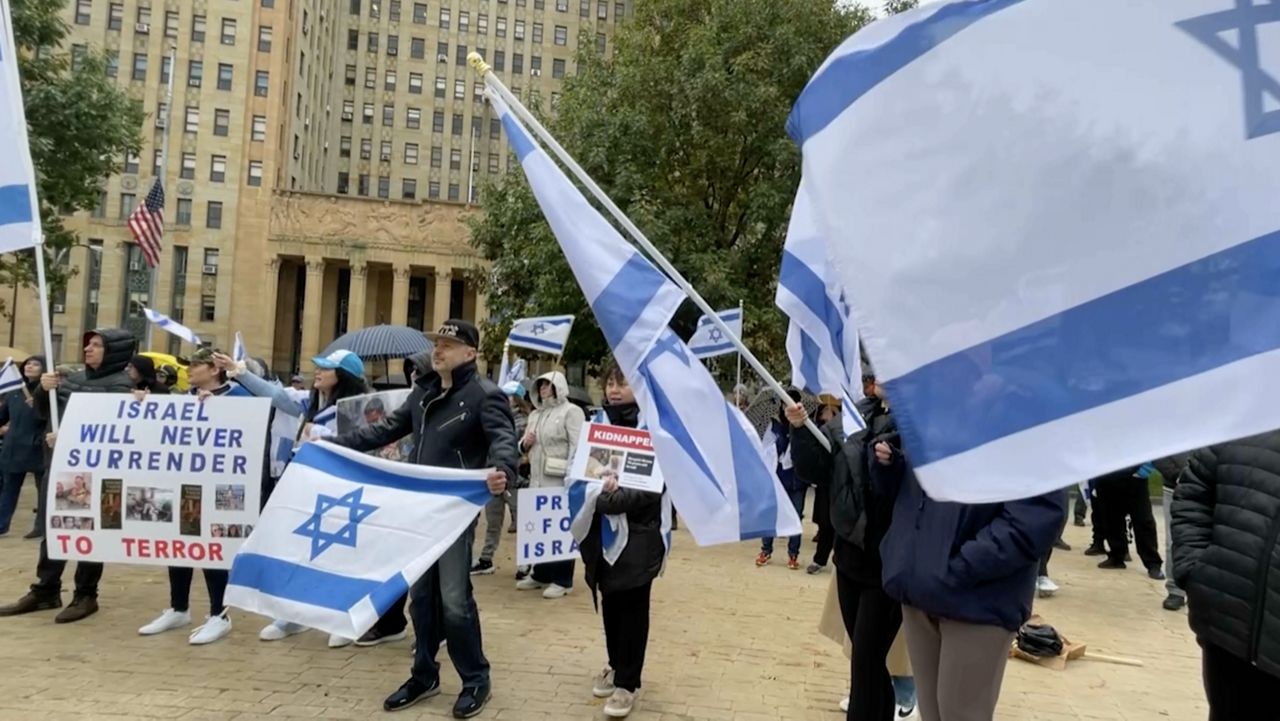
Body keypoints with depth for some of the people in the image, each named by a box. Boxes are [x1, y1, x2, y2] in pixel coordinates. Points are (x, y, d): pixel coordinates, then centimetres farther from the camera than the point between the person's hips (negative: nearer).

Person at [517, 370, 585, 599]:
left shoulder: (571, 411, -5)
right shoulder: (535, 415, 18)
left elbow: (578, 447, -13)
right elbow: (524, 445, 24)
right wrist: (525, 443, 0)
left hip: (560, 481, -8)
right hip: (537, 480, 8)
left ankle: (563, 580, 2)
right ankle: (540, 574, 25)